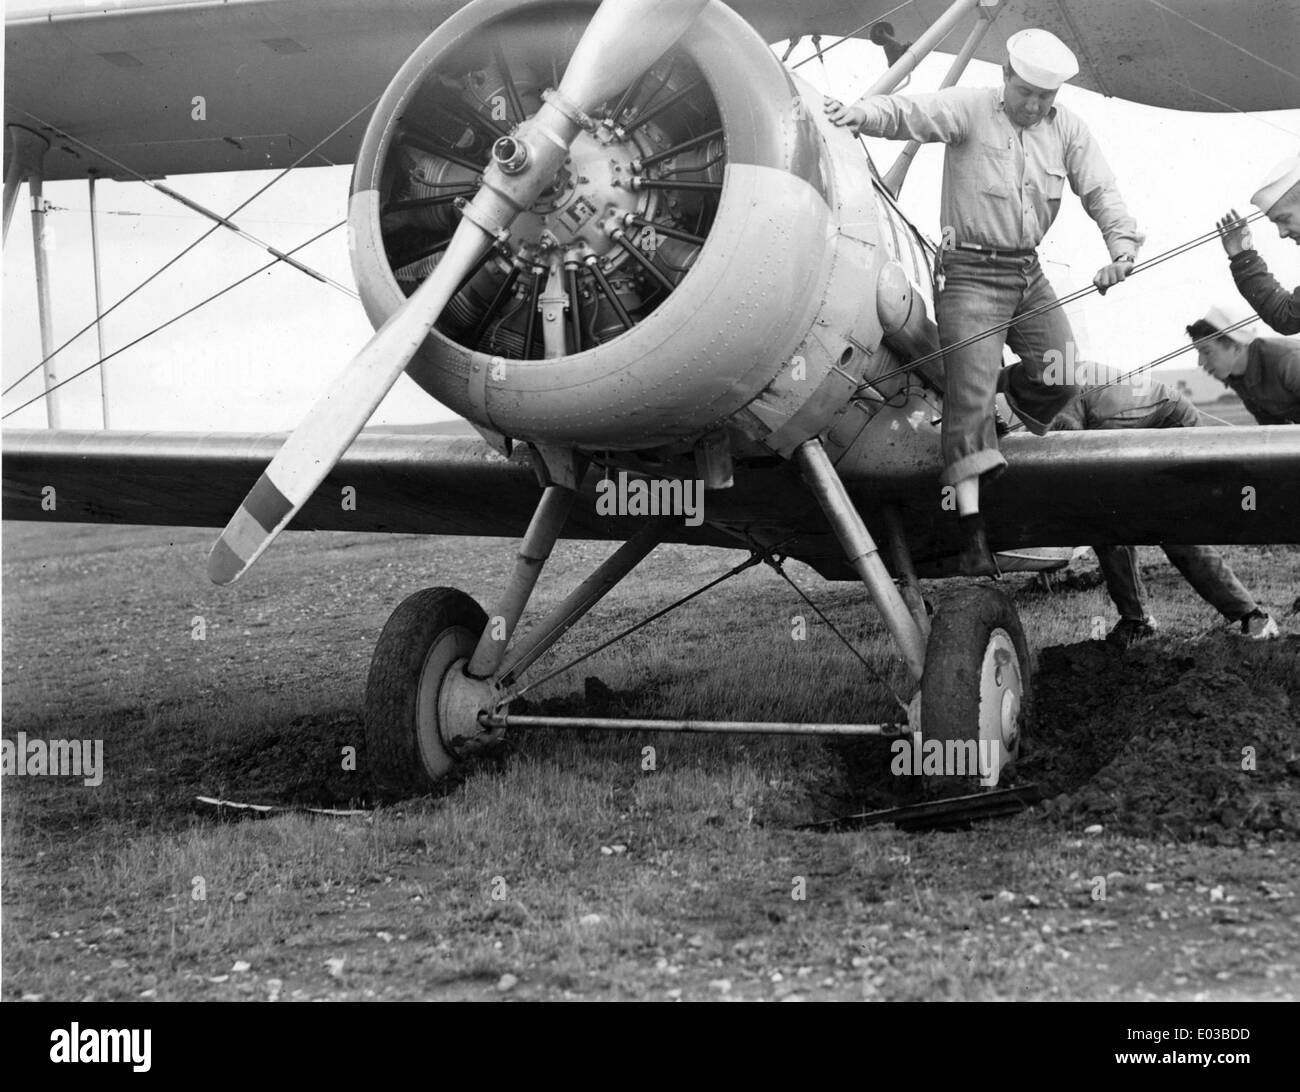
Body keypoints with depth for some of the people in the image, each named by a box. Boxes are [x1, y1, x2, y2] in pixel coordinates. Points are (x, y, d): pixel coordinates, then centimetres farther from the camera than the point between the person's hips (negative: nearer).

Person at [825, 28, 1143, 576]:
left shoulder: (1067, 130, 7)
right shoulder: (969, 108, -7)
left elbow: (1101, 192, 3)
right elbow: (907, 112, -22)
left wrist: (1122, 246, -14)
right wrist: (863, 111, -43)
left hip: (1028, 272, 6)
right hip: (969, 271, -6)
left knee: (1061, 376, 0)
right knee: (970, 393, -12)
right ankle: (972, 528, -15)